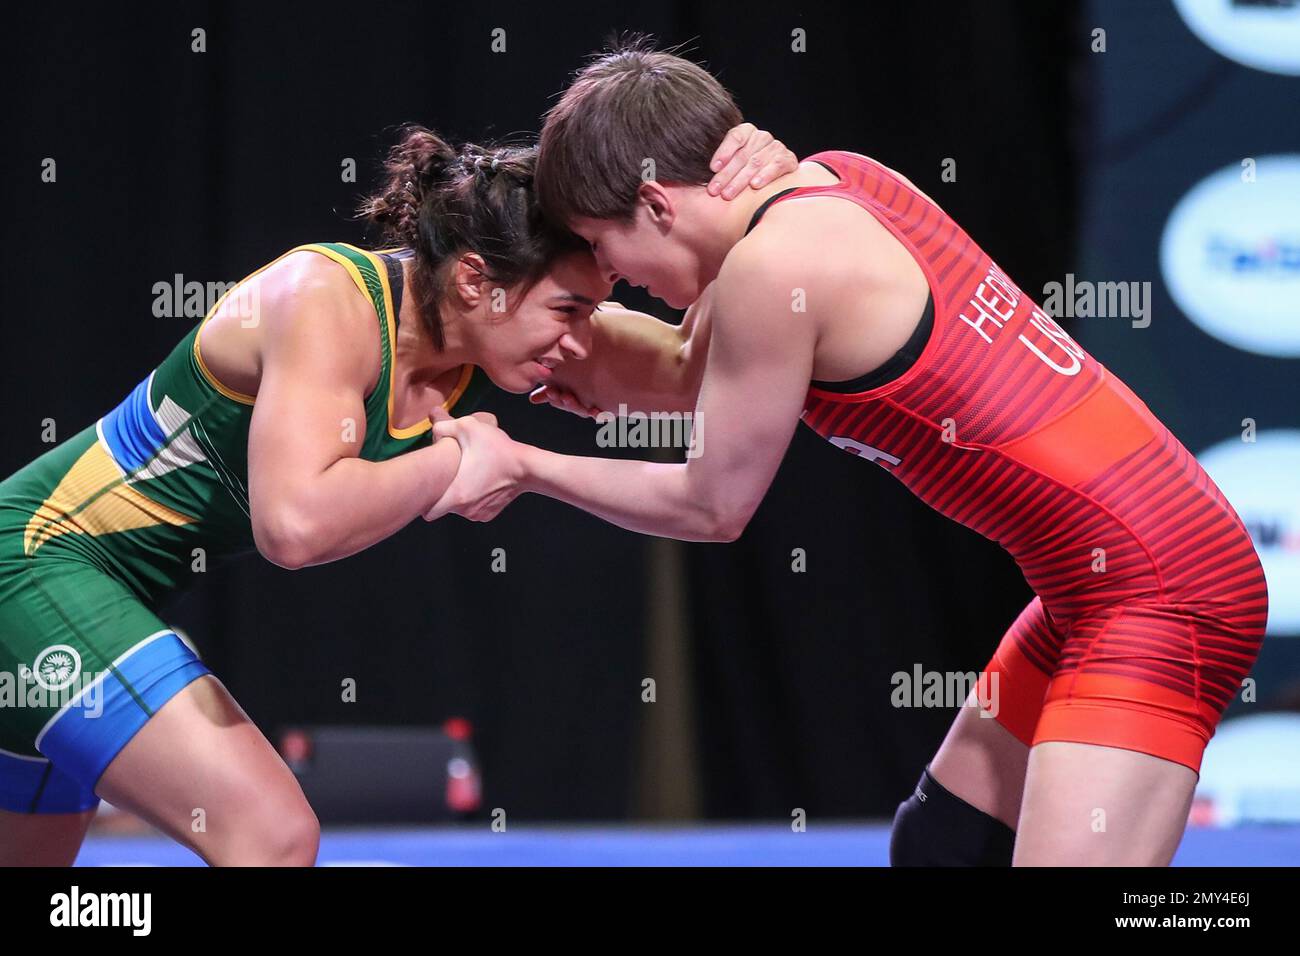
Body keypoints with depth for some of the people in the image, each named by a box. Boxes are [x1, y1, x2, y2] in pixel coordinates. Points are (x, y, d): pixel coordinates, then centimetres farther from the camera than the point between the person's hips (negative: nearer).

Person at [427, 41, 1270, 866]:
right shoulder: (820, 183, 8)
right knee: (938, 842, 21)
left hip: (1154, 592, -11)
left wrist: (522, 469, 4)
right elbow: (694, 381, 23)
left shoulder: (773, 265, -17)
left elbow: (713, 507, -5)